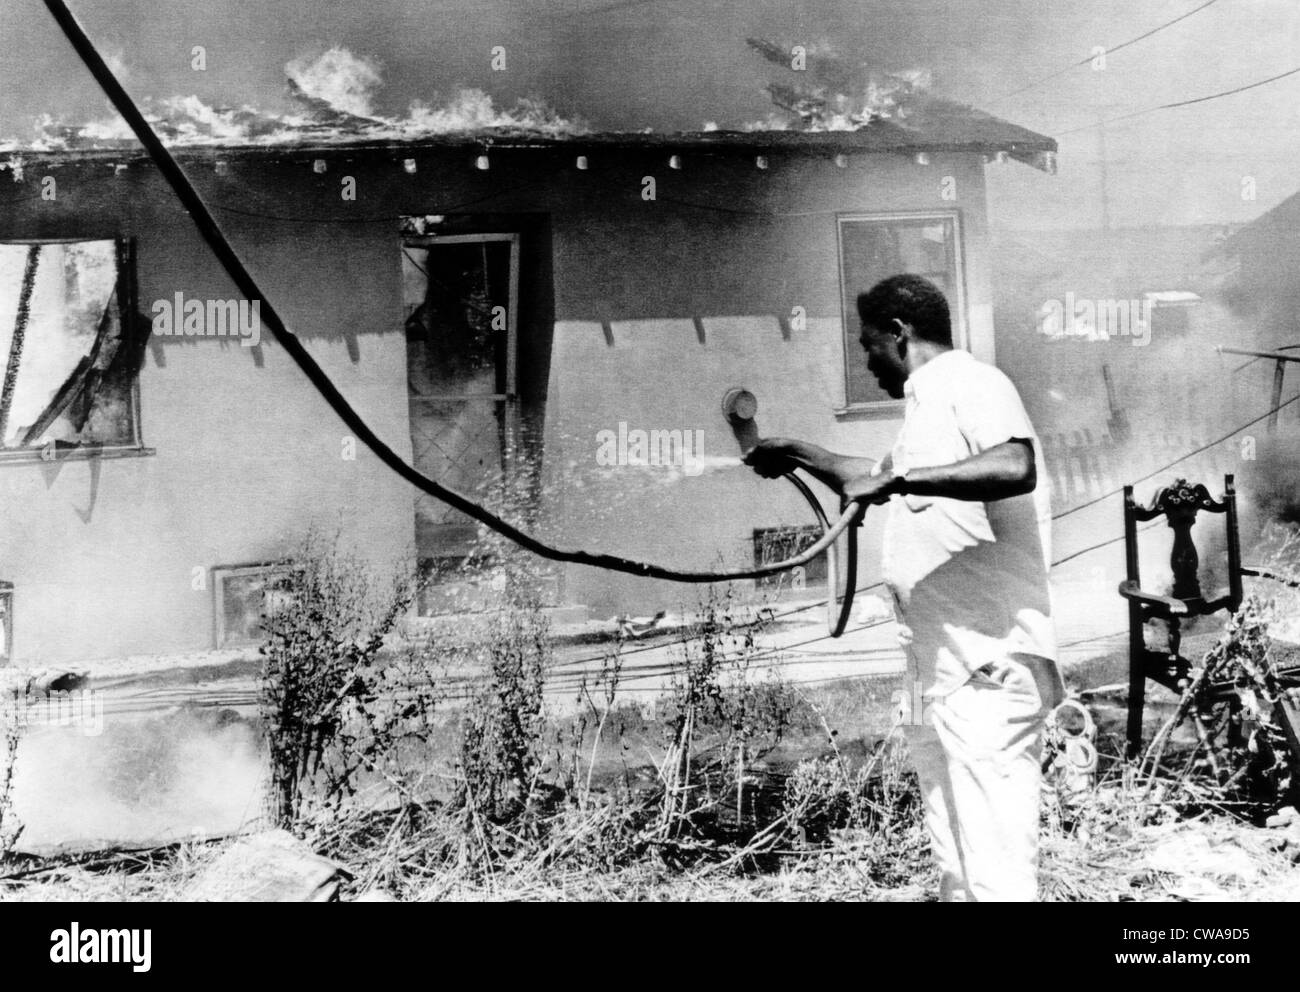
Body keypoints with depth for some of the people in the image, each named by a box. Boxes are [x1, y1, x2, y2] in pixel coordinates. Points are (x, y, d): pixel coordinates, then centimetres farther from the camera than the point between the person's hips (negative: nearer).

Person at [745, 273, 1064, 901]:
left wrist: (898, 478, -24)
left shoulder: (972, 384, -7)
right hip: (937, 672, 10)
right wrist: (794, 454, 43)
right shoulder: (926, 404, 22)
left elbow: (1016, 469, -27)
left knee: (996, 870, -10)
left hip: (989, 667, -10)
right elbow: (876, 479, 40)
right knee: (955, 866, 12)